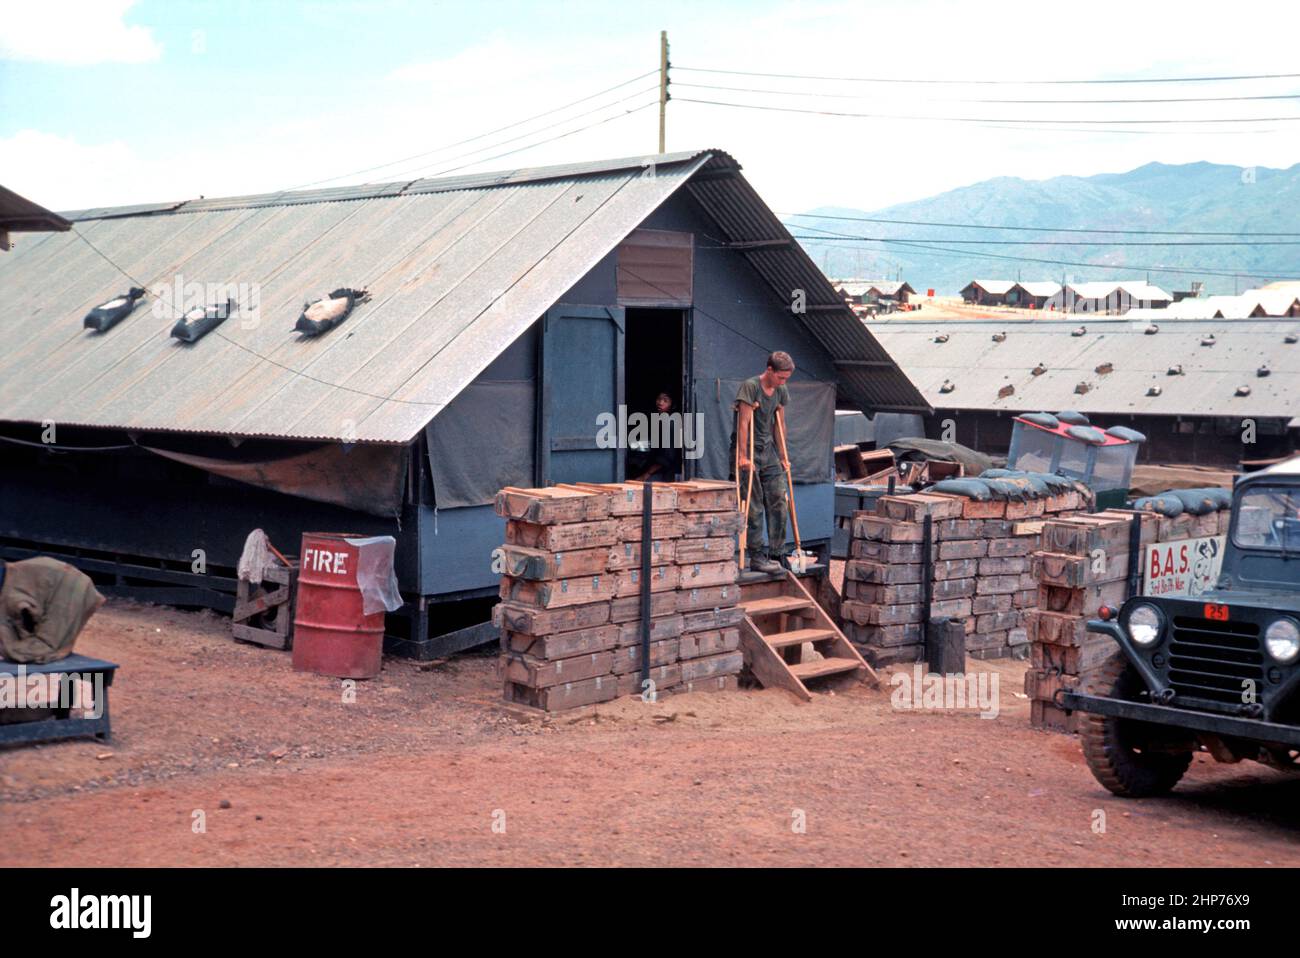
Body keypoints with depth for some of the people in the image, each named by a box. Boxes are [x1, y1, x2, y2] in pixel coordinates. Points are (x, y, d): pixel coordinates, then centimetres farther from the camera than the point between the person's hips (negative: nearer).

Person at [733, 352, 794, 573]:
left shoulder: (781, 392, 9)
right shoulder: (750, 387, -13)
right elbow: (743, 423, -17)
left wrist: (783, 456, 15)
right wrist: (743, 456, -22)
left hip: (769, 451, 7)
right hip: (749, 453, -7)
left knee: (779, 501, 2)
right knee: (754, 507, -6)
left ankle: (775, 553, 8)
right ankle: (756, 557, -2)